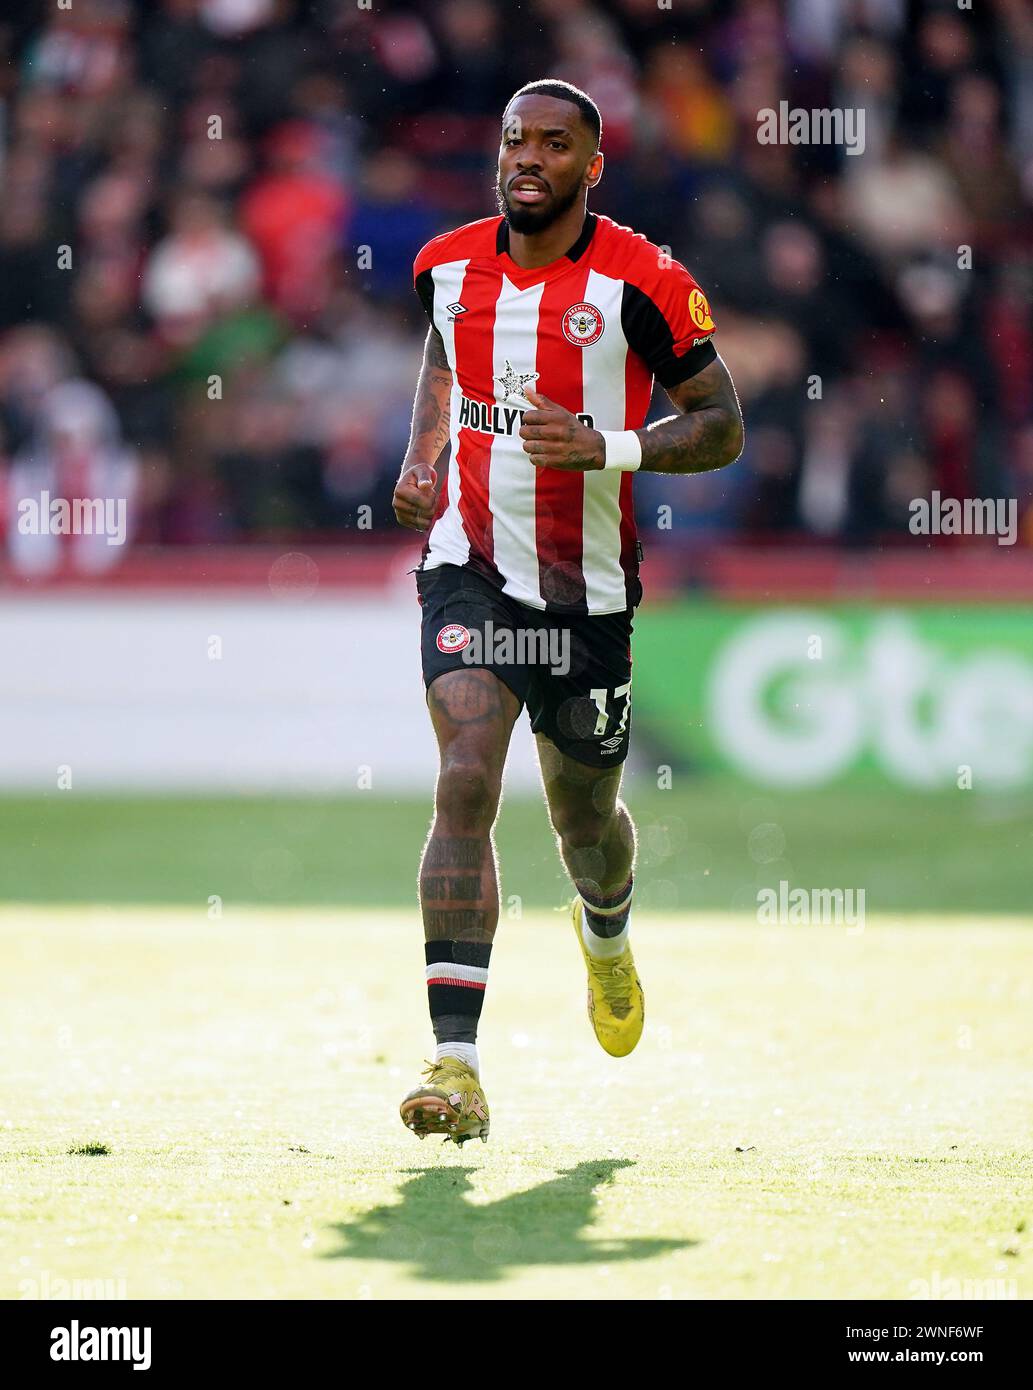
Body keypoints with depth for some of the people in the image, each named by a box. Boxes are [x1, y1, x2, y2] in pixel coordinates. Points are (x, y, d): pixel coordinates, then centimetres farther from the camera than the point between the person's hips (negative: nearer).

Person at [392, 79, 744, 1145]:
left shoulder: (638, 284, -11)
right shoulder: (450, 266, 2)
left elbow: (722, 426, -6)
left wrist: (607, 447, -22)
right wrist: (420, 461, 9)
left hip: (586, 588, -1)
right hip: (469, 567, 1)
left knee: (584, 818, 16)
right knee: (466, 784, -19)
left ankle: (606, 938, 55)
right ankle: (455, 1059, -24)